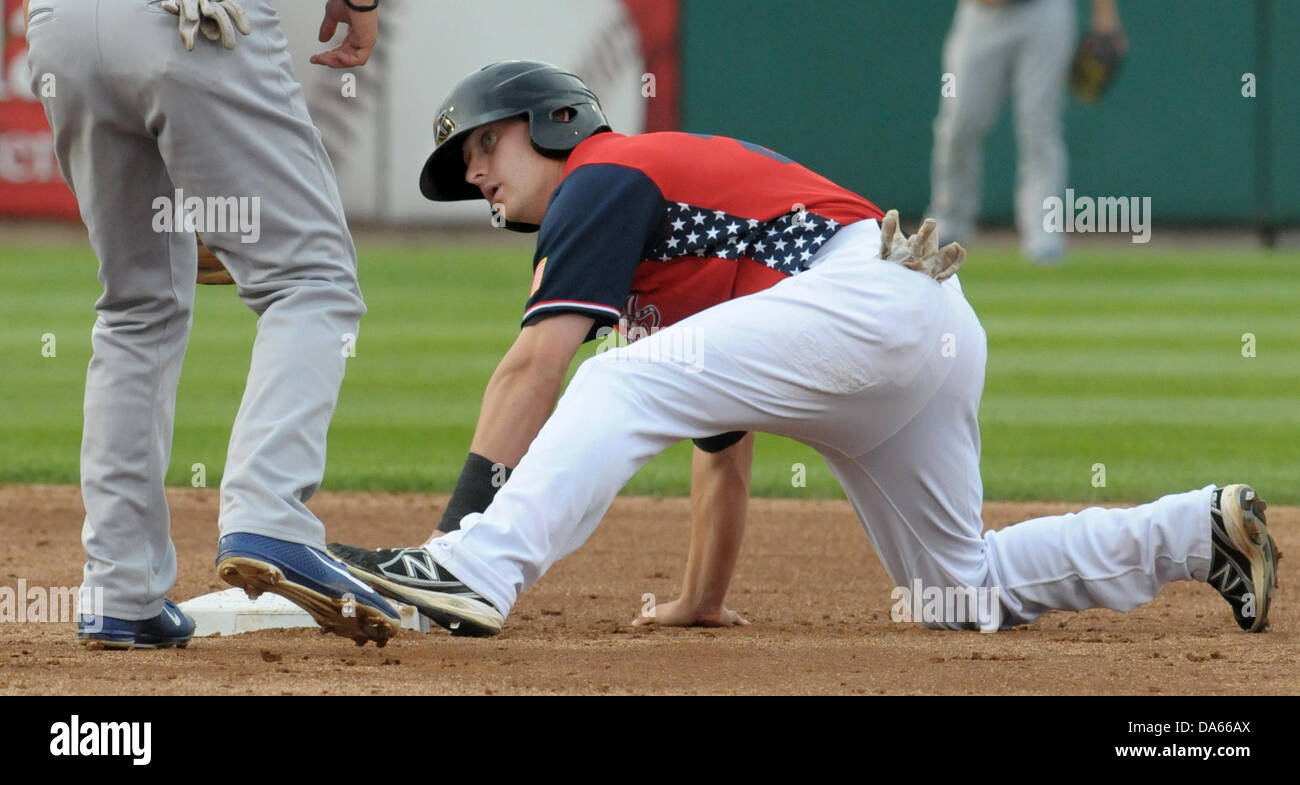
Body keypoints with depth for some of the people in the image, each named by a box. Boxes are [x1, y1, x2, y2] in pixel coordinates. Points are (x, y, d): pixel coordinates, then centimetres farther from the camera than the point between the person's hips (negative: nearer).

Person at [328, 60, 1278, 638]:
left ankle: (472, 574, -39)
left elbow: (535, 364, -12)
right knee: (962, 585, 22)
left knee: (626, 385, -21)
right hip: (944, 342, 11)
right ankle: (1204, 531, 28)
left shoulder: (603, 178, 1)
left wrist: (461, 529, -17)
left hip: (871, 290, -11)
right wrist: (704, 605, 35)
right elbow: (726, 441, 33)